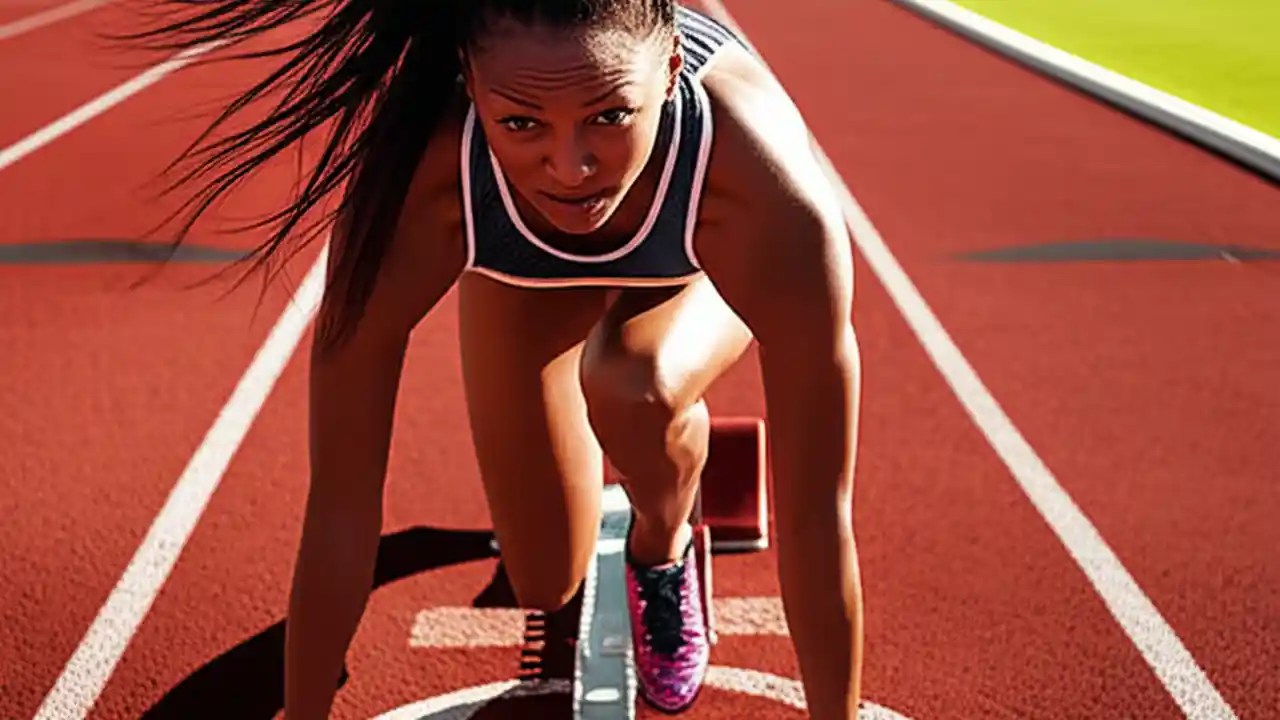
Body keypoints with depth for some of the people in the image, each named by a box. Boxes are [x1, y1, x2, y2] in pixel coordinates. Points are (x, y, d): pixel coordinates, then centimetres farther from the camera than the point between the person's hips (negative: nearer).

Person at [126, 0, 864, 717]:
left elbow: (818, 514, -37)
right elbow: (340, 503, -34)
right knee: (547, 584, 7)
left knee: (638, 389, -35)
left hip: (707, 261, -1)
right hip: (524, 262, 1)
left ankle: (663, 550, 1)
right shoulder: (416, 180, -42)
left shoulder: (768, 188, -45)